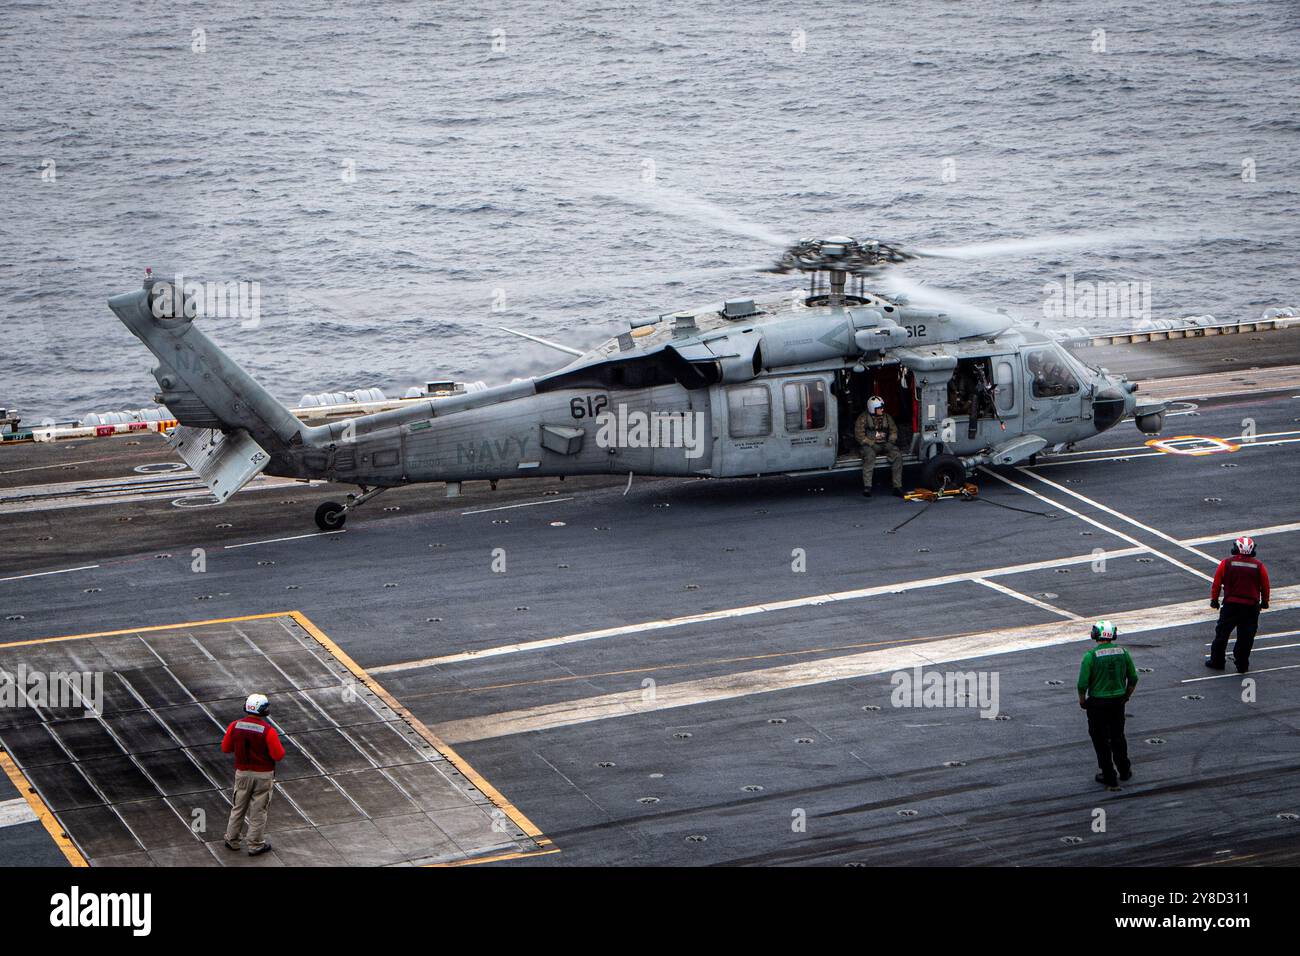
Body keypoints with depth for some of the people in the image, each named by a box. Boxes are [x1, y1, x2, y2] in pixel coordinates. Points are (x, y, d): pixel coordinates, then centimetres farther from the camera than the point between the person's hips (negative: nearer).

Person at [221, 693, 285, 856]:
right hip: (263, 775, -3)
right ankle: (255, 845, 18)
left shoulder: (235, 726, -9)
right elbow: (278, 755, -17)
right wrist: (278, 745, 2)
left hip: (242, 773, 4)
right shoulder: (268, 731, -21)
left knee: (238, 807, 19)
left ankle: (232, 841, 28)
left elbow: (225, 748, 2)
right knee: (258, 810, 9)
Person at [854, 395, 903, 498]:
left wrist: (891, 441, -4)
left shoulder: (887, 417, 11)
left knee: (897, 455, -23)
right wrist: (872, 444, -17)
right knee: (869, 456, -38)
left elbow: (894, 430, 16)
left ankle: (897, 487, -22)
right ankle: (867, 487, -38)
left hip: (885, 443, 4)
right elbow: (859, 435, -8)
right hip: (869, 444, -4)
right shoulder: (863, 418, -3)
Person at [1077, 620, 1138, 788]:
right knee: (1118, 737, 21)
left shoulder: (1091, 655, -16)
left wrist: (1082, 700, 2)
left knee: (1101, 740, 9)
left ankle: (1109, 776, 13)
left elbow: (1082, 684, -16)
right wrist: (1126, 696, 19)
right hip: (1118, 702, 4)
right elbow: (1133, 679, 5)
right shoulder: (1123, 652, -3)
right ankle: (1124, 771, 31)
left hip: (1097, 703, -4)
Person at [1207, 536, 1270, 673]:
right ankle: (1242, 665, 11)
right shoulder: (1259, 566, -3)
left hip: (1230, 605, 0)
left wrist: (1214, 599, 13)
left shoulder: (1226, 563, -6)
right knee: (1246, 637, 8)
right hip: (1251, 606, 0)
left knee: (1222, 633, 13)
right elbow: (1265, 586, 7)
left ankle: (1216, 661, 19)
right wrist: (1264, 601, 23)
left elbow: (1217, 583, 0)